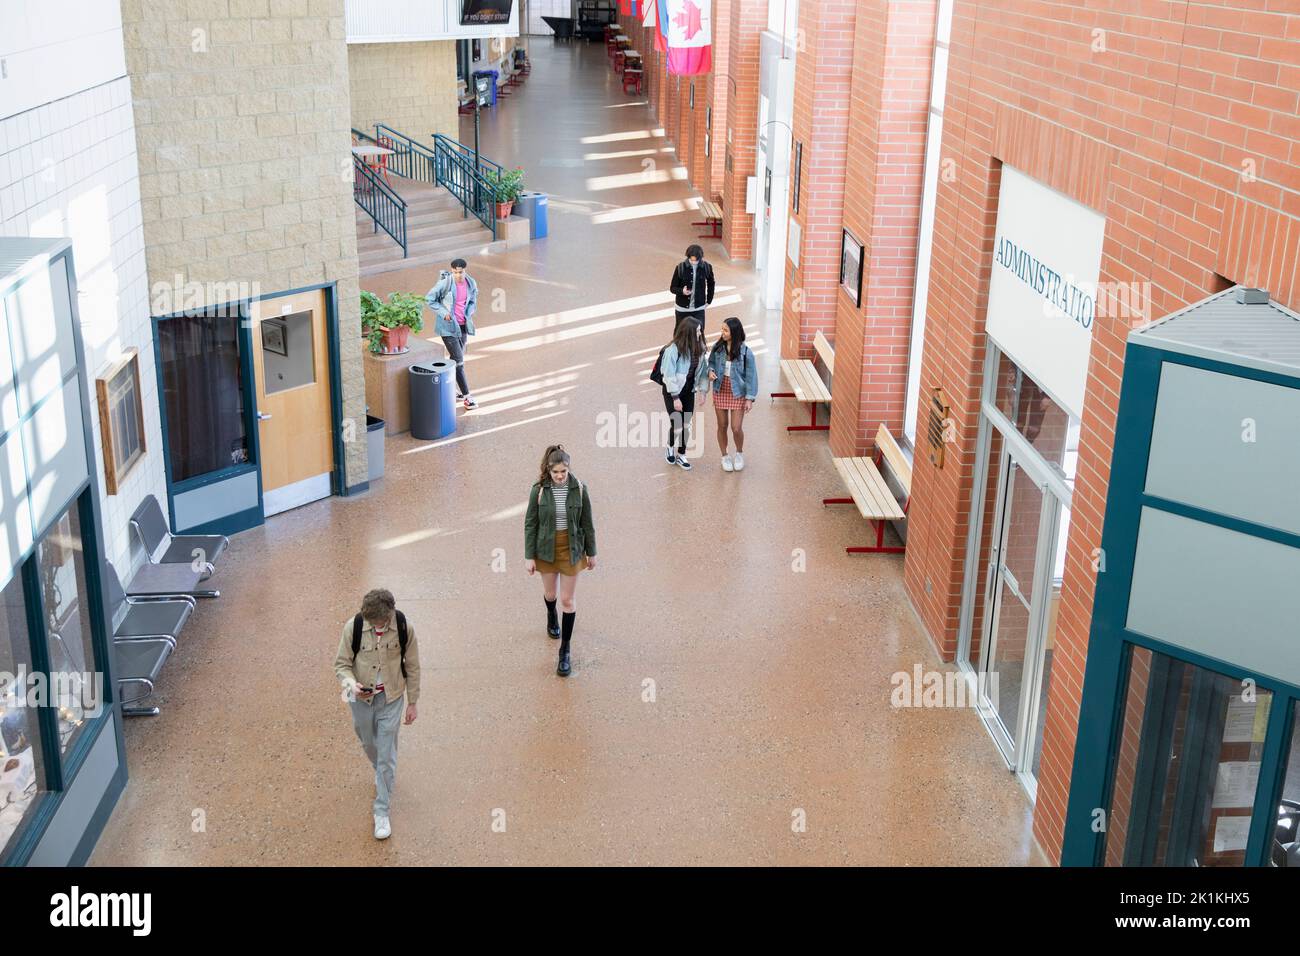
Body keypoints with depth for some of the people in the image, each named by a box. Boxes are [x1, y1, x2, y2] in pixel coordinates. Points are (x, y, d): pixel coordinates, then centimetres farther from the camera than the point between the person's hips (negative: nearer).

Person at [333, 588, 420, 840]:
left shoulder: (404, 628, -19)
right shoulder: (353, 627, -21)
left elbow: (412, 667, -6)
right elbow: (341, 664, -9)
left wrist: (412, 703, 1)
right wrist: (352, 685, -30)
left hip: (390, 699, -1)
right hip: (361, 698, 1)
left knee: (387, 756, 0)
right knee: (369, 744, 23)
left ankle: (382, 812, 12)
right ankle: (381, 772, 56)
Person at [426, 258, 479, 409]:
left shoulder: (471, 283, -1)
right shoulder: (445, 283, -16)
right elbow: (429, 299, -7)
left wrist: (469, 314, -3)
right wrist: (443, 313, -14)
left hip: (462, 325, 6)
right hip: (448, 325, -6)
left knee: (455, 358, 16)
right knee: (459, 360, -7)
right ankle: (467, 397, -3)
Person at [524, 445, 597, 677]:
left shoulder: (579, 489, -13)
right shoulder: (539, 490, -14)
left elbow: (587, 523, -3)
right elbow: (530, 524, -6)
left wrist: (591, 553, 3)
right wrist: (529, 556, -6)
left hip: (571, 548, -1)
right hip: (547, 548, 1)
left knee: (568, 600, 2)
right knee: (549, 592, 21)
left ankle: (565, 651, 11)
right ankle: (551, 617, 57)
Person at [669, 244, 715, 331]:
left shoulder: (707, 267, -11)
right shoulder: (680, 268, -15)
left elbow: (710, 284, 9)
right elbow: (672, 288, -8)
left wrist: (709, 300, 8)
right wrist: (682, 291, -29)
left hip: (699, 308, 0)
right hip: (682, 308, 0)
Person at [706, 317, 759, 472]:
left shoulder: (745, 352, -16)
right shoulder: (717, 347, -8)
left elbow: (751, 375, -10)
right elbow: (711, 362, 11)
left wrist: (750, 398, -12)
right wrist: (710, 371, -12)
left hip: (737, 393, -3)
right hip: (720, 391, 3)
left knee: (736, 428, -4)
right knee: (722, 426, 11)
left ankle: (739, 453, 25)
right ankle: (725, 456, 30)